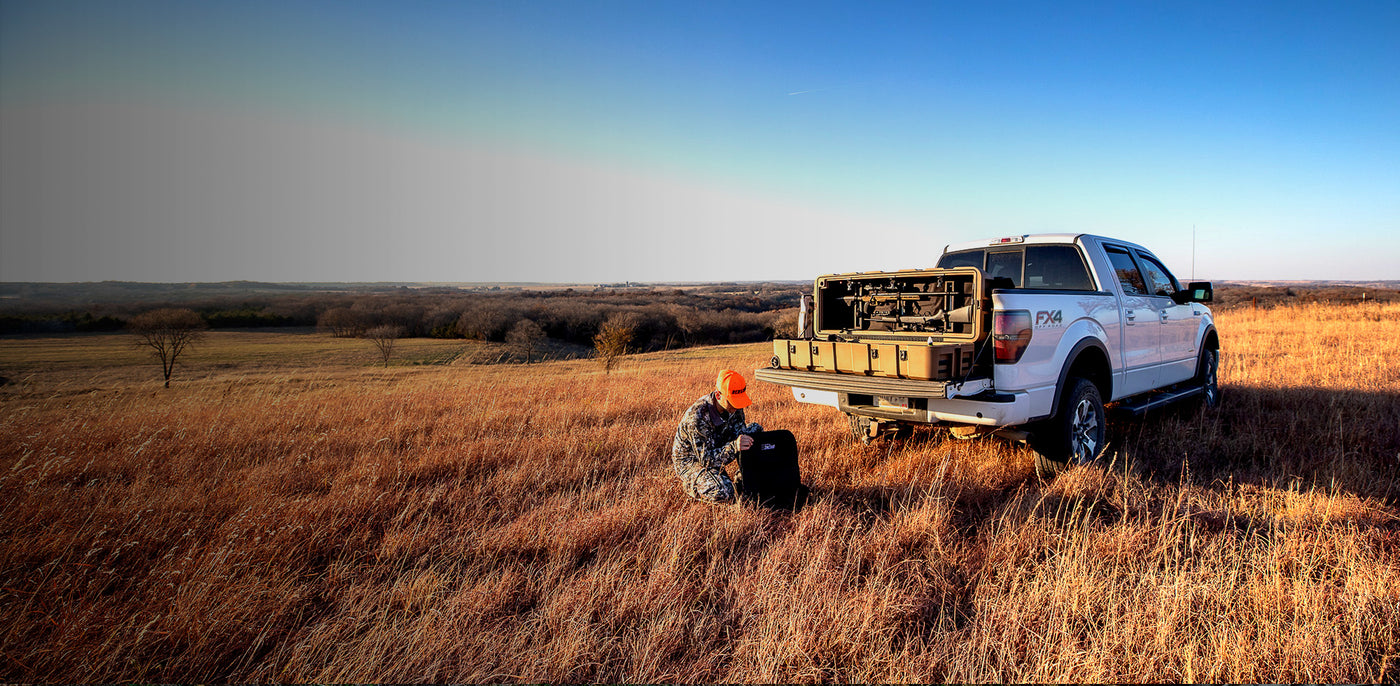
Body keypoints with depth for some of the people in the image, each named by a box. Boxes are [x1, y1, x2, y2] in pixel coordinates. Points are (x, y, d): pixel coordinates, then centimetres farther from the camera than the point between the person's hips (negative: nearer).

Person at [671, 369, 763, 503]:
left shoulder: (734, 407, -13)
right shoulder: (697, 416, -35)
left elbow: (738, 433, -5)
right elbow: (706, 460, -33)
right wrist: (734, 447, -49)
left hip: (716, 449, 8)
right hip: (691, 459, -7)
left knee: (756, 430, -6)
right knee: (724, 494, -32)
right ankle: (692, 483, 0)